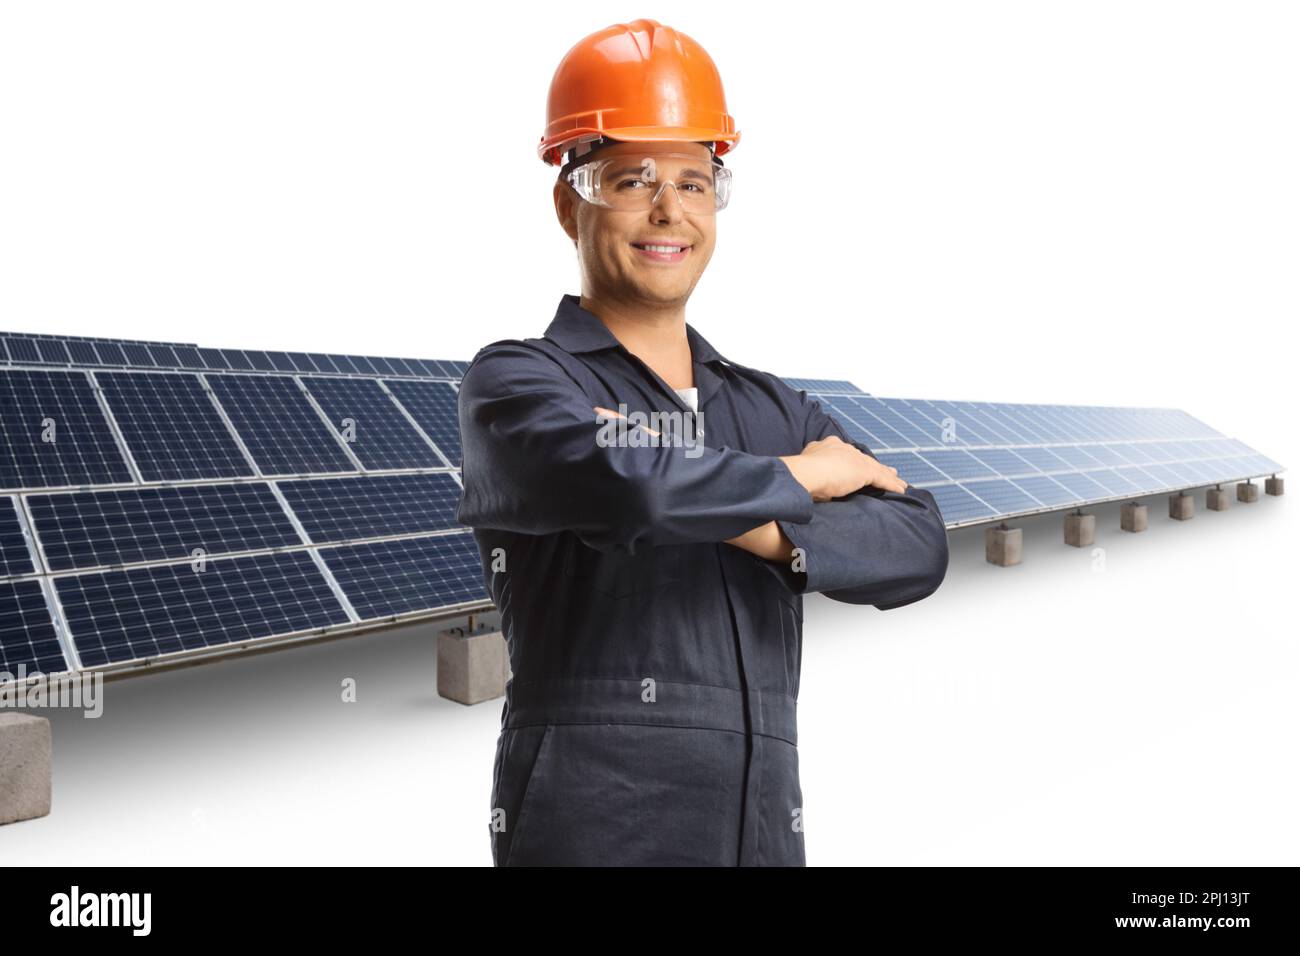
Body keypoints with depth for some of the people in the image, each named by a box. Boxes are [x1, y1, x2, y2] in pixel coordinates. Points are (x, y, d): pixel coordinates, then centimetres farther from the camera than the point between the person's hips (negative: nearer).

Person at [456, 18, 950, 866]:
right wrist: (797, 476, -8)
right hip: (588, 825, -4)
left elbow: (918, 547, 0)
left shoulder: (777, 410, 12)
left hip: (767, 825, 5)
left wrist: (762, 529, -17)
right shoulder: (516, 381, -3)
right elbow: (619, 482, -23)